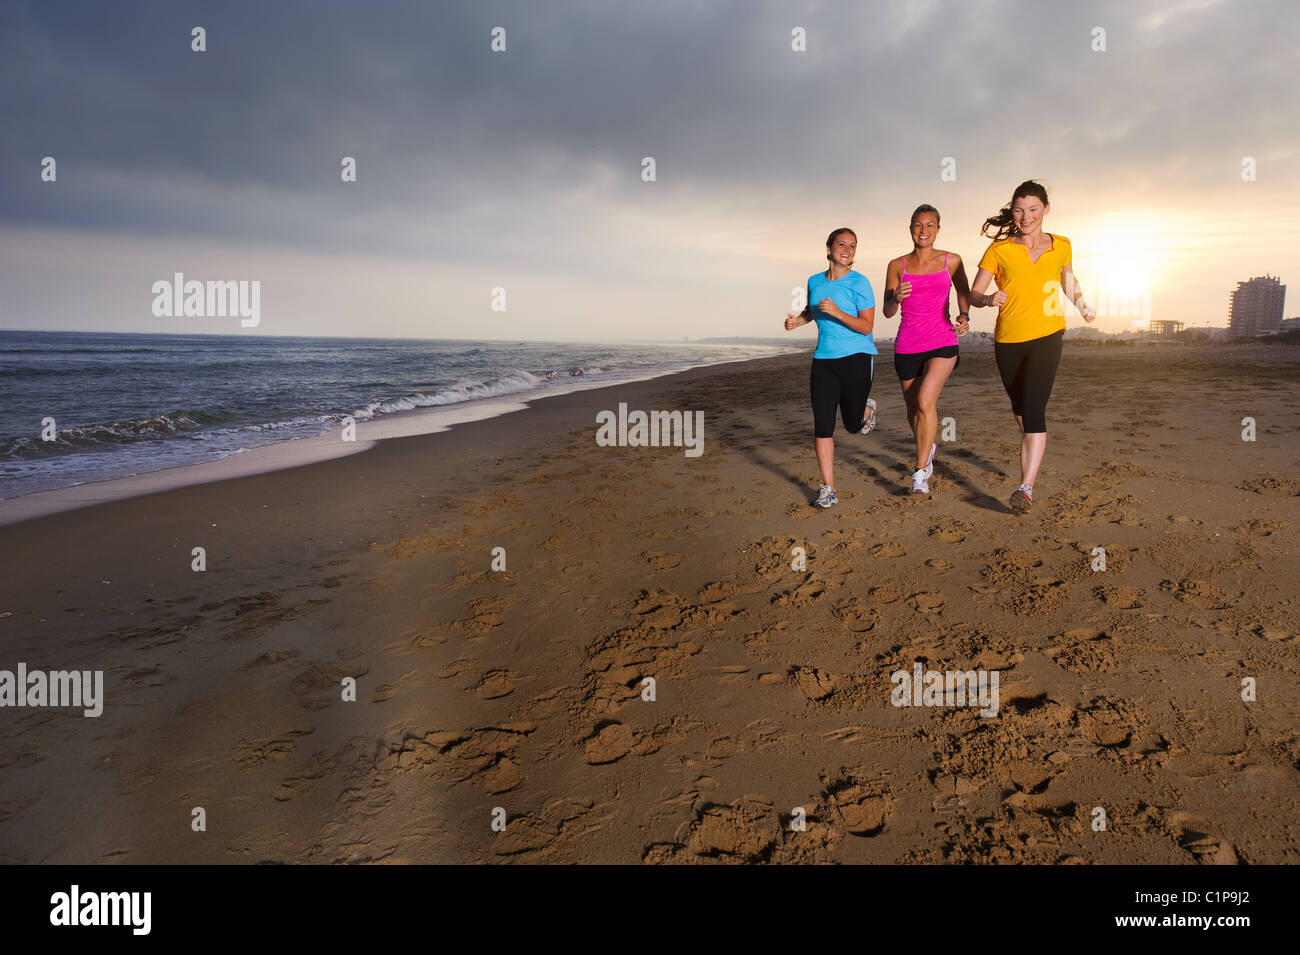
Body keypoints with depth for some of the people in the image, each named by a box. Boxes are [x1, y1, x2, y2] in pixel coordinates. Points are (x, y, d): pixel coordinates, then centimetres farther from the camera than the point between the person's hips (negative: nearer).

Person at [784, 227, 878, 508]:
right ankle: (828, 488, 1)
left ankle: (867, 408, 45)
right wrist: (797, 320, 7)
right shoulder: (815, 281, 9)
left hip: (857, 357, -3)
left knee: (853, 424, 7)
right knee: (822, 424, -6)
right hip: (824, 360, 3)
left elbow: (867, 326, -11)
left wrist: (837, 313, -24)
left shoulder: (859, 283, -6)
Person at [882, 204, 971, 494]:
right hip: (907, 347, 2)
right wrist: (897, 298, -21)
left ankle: (921, 472, -13)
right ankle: (928, 449, 46)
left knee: (925, 402, -22)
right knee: (913, 409, 13)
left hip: (942, 343, -2)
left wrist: (964, 315, 1)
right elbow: (887, 312, 0)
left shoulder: (952, 261, 2)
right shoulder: (897, 266, 2)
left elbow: (964, 292, 19)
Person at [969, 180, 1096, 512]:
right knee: (1019, 407, 18)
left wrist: (1082, 306, 10)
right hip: (1008, 340, 1)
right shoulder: (999, 250, -3)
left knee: (1034, 410, -15)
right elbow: (973, 294, -4)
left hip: (1046, 336, -1)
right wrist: (989, 299, -25)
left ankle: (1026, 486, -19)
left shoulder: (1061, 246, 5)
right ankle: (1031, 449, 50)